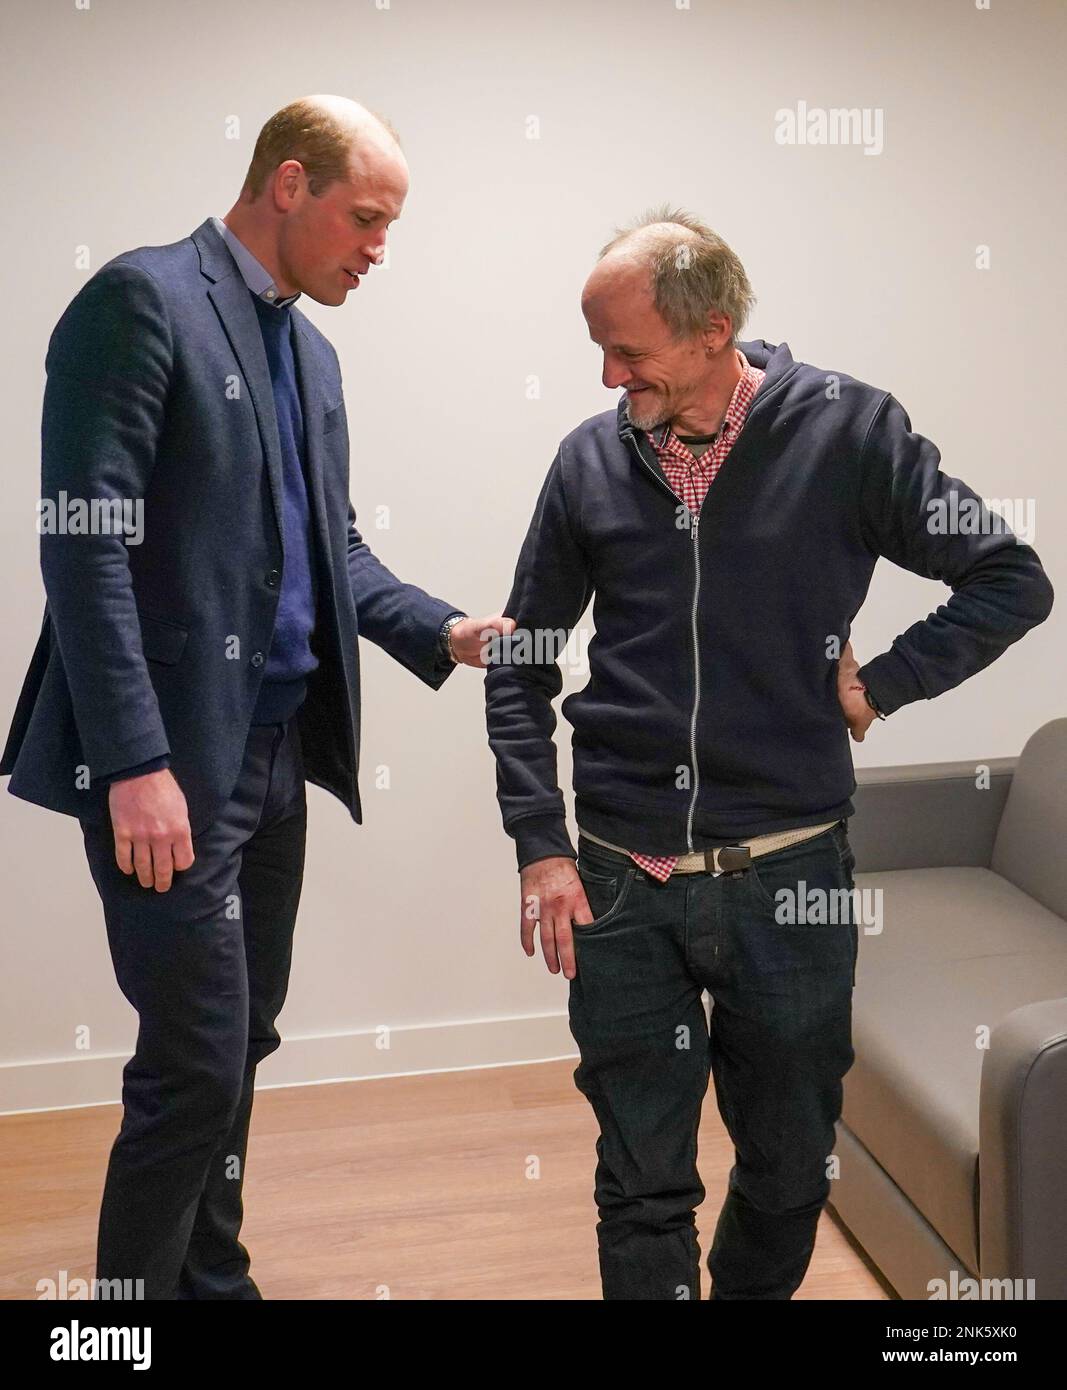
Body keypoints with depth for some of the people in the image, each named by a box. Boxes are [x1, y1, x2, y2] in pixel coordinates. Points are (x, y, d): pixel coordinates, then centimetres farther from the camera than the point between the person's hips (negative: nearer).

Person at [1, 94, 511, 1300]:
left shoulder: (310, 351, 16)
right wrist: (136, 763, -22)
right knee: (196, 1064, -3)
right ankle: (136, 1289, 19)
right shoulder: (142, 299, -10)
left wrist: (443, 632, 2)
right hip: (171, 761, -8)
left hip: (275, 753, 8)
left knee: (239, 1047, 17)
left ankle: (214, 1275, 33)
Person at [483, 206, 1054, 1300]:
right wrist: (540, 846, -1)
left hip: (790, 875, -1)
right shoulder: (592, 459, 1)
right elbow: (520, 664, 6)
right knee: (642, 1190, 9)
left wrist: (884, 682, -8)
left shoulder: (847, 430, -4)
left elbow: (1012, 581, 2)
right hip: (622, 882, 1)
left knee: (787, 1175, 16)